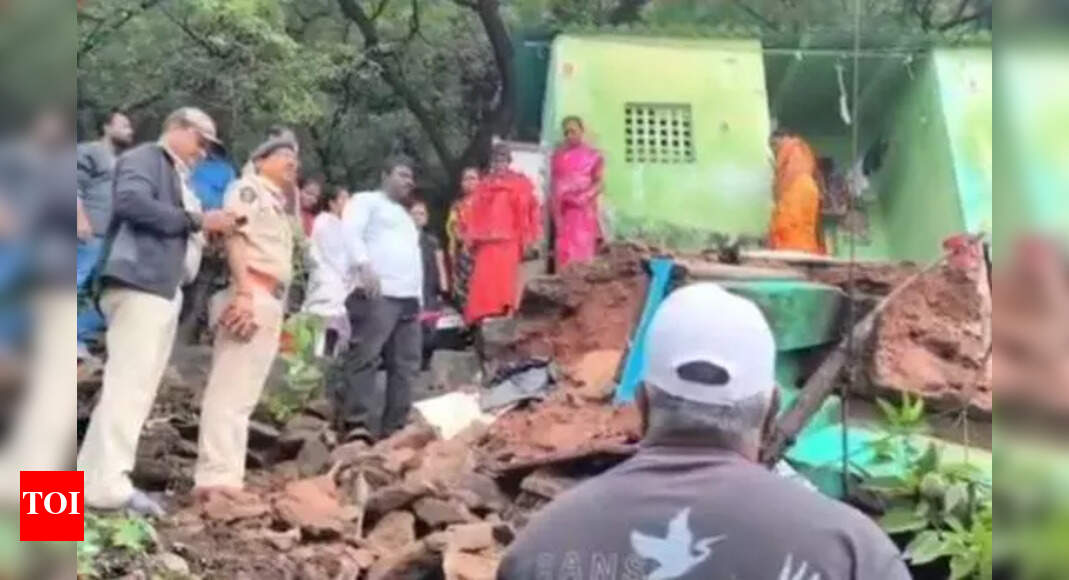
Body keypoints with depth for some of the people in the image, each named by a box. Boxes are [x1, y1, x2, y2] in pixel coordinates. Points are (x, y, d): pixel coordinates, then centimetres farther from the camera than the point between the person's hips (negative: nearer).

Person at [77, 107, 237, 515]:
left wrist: (212, 229, 9)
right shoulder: (145, 158, -1)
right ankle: (107, 484, -15)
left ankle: (99, 477, 11)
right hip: (140, 283, -10)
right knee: (128, 385, -14)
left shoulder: (176, 176, 26)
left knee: (139, 388, 9)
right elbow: (131, 200, -20)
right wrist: (197, 220, -17)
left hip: (164, 289, 10)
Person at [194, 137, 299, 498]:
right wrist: (244, 292, -23)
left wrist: (279, 311, 19)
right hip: (249, 296, -9)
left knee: (244, 396, 6)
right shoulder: (249, 188, 3)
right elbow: (235, 236, -12)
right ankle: (217, 477, -19)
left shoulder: (278, 205, 28)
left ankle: (226, 477, 7)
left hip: (271, 303, 9)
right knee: (229, 390, -14)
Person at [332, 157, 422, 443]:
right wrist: (364, 265, -25)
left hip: (408, 298, 9)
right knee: (364, 357, -17)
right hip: (377, 295, -9)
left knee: (405, 366, 4)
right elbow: (350, 231, -10)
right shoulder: (366, 201, 8)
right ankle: (357, 424, -21)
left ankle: (394, 428, 5)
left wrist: (419, 297, 23)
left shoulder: (406, 216, 34)